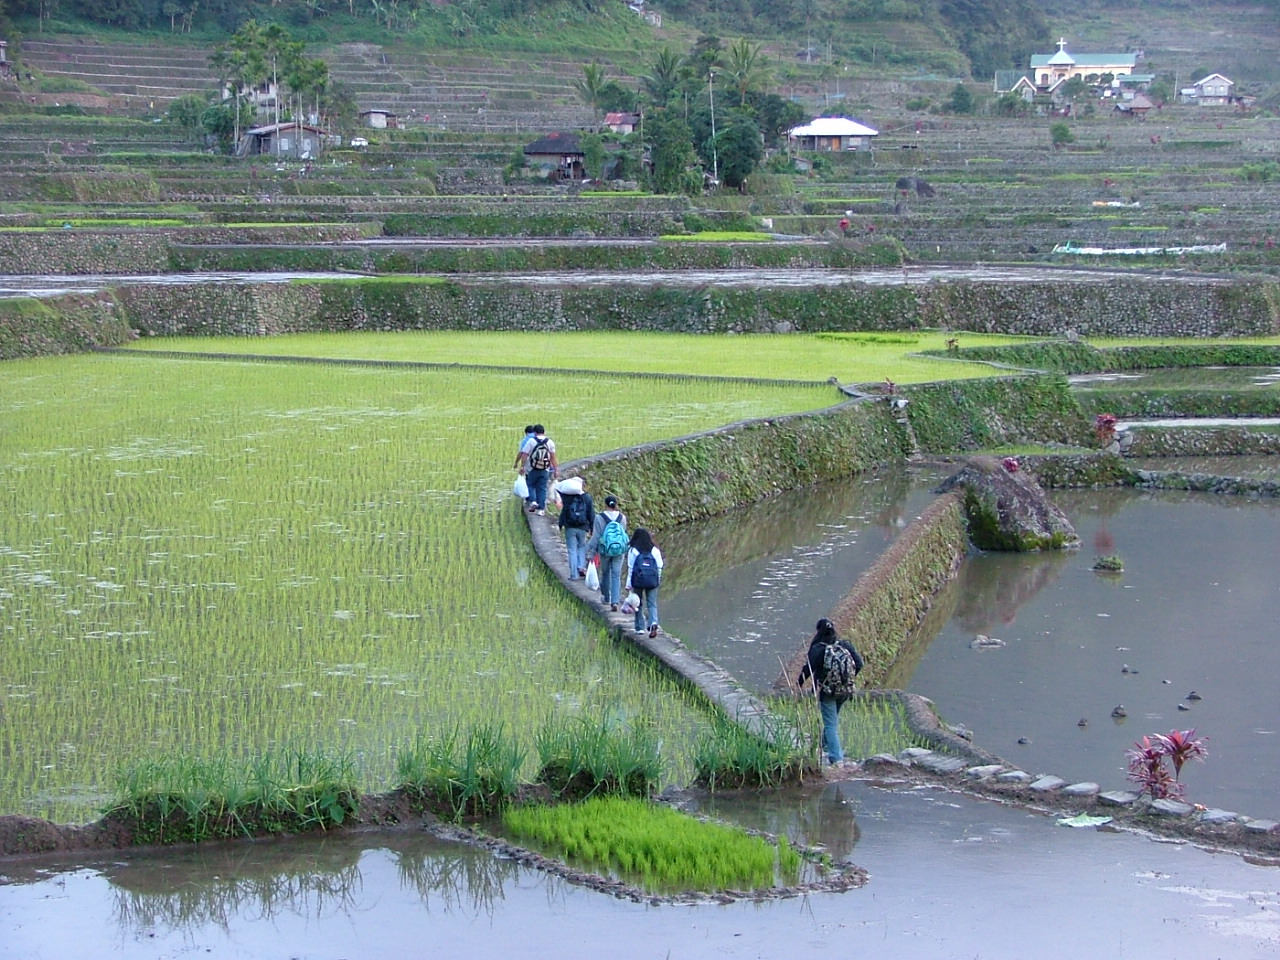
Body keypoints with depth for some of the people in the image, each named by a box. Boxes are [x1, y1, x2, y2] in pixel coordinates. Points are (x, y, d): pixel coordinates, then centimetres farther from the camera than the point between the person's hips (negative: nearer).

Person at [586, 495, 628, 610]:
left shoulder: (600, 518, -12)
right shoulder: (622, 517, -3)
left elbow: (596, 536, -10)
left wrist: (591, 552, -3)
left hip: (605, 550, -1)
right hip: (619, 551, 1)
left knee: (605, 573, 18)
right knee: (616, 576, 1)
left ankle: (606, 598, 34)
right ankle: (615, 602, -10)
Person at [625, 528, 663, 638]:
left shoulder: (633, 551, -5)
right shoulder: (655, 550, 2)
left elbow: (630, 568, -4)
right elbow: (659, 567, 6)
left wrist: (629, 585, -1)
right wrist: (658, 581, 19)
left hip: (638, 581, -2)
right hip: (652, 582, 2)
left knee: (638, 604, 13)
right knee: (652, 604, 4)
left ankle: (640, 627, 16)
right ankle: (653, 623, -19)